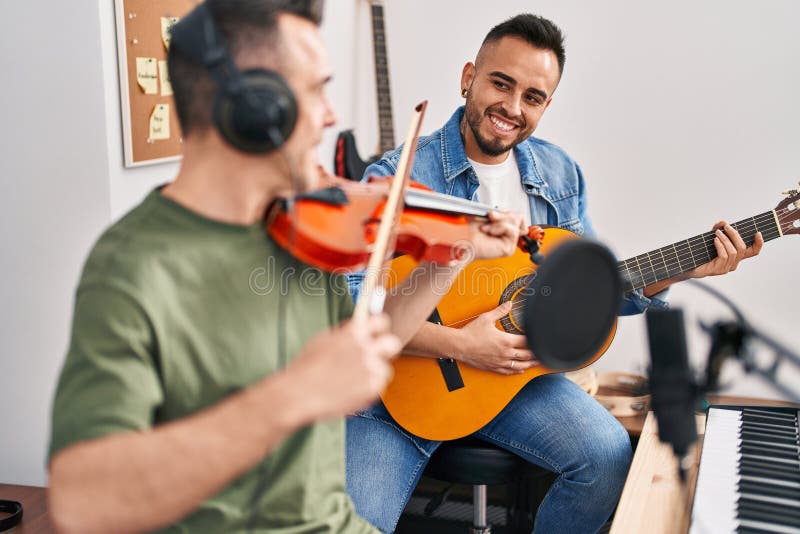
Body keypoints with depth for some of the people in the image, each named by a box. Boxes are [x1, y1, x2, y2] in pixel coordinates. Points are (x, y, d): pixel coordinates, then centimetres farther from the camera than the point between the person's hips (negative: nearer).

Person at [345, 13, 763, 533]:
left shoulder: (559, 173, 6)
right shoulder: (396, 177, -13)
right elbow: (350, 304, -20)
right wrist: (458, 344, -26)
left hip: (516, 367, 5)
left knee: (609, 452, -18)